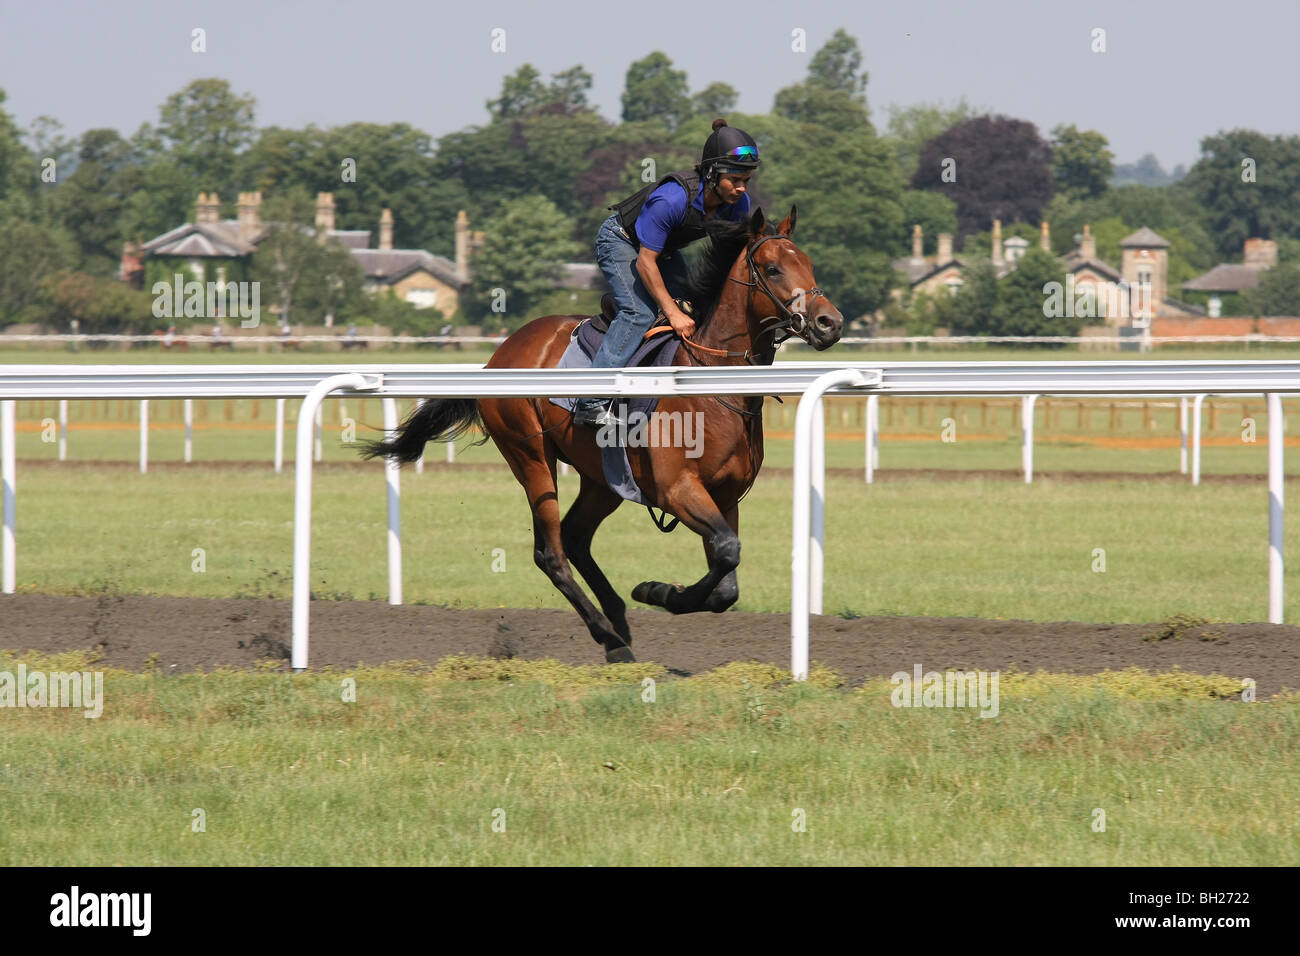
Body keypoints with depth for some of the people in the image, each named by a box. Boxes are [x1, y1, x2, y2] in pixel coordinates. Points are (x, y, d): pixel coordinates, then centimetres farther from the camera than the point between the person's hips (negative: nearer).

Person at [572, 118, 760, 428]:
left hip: (664, 249, 8)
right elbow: (645, 263, -32)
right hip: (621, 242, -8)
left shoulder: (738, 204, -18)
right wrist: (673, 313, -30)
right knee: (640, 312, -26)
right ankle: (591, 403, -33)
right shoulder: (673, 198, -38)